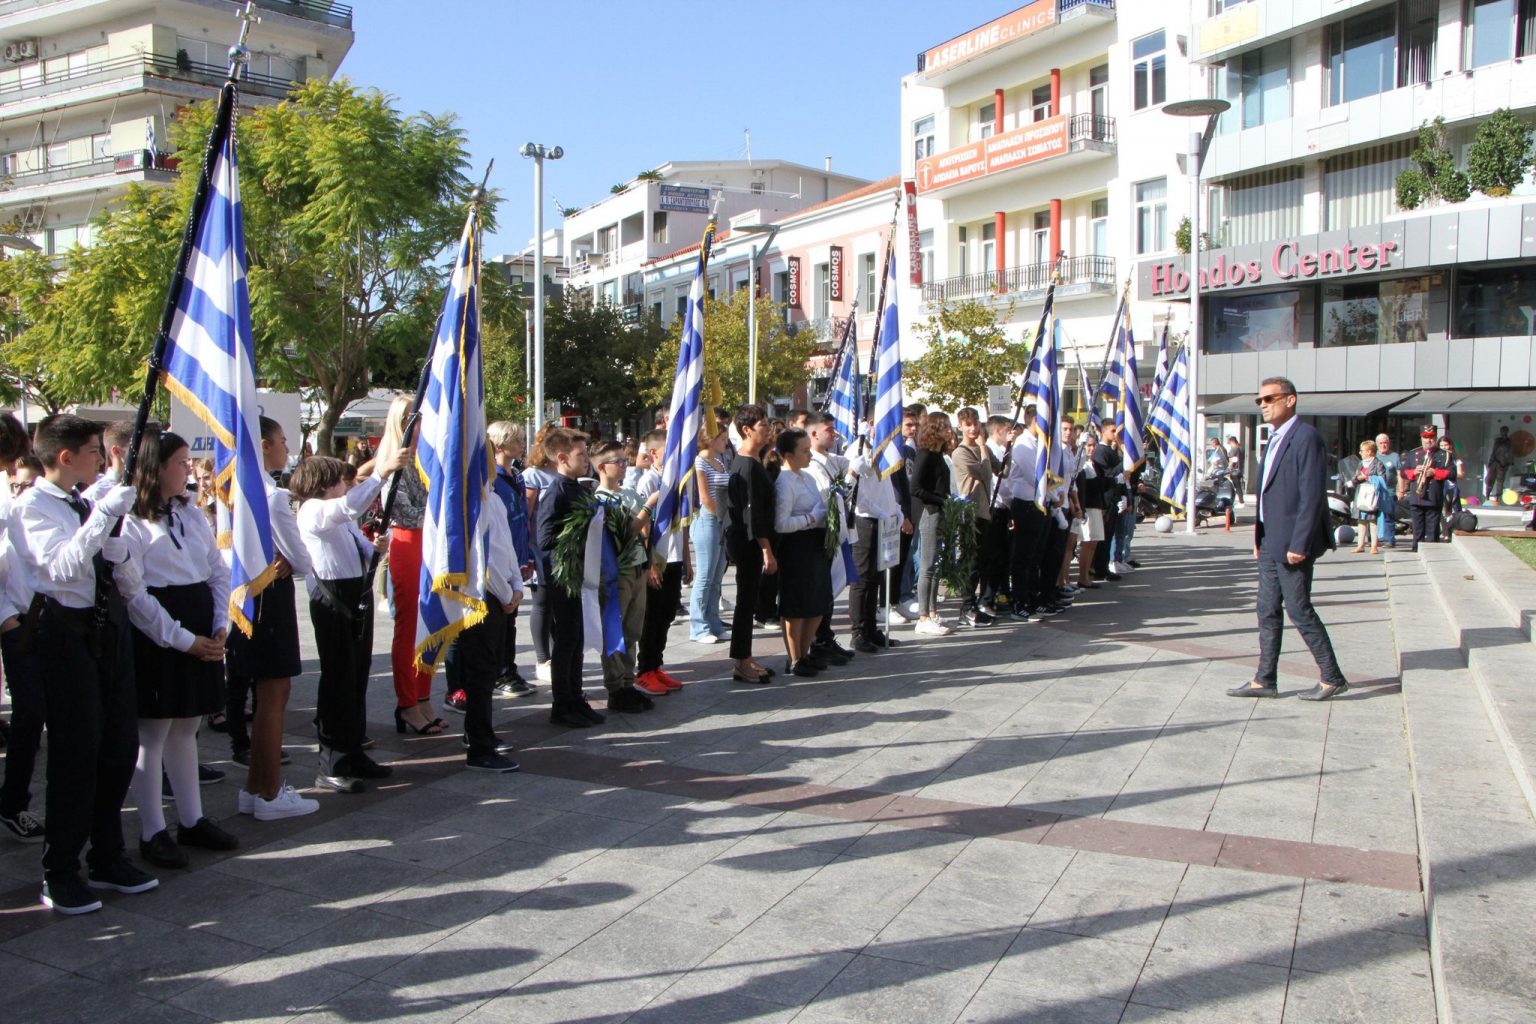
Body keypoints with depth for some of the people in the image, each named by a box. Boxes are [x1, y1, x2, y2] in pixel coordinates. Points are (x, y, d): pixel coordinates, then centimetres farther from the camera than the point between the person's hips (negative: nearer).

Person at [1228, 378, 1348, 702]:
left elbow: (1312, 496, -20)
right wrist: (1259, 536, 15)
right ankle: (1265, 680, 17)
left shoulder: (1306, 437, -15)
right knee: (1268, 611, 11)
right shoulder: (1275, 439, 15)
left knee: (1299, 610, -2)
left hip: (1292, 544, -9)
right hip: (1270, 544, 9)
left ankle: (1332, 678, 11)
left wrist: (1299, 544, -21)